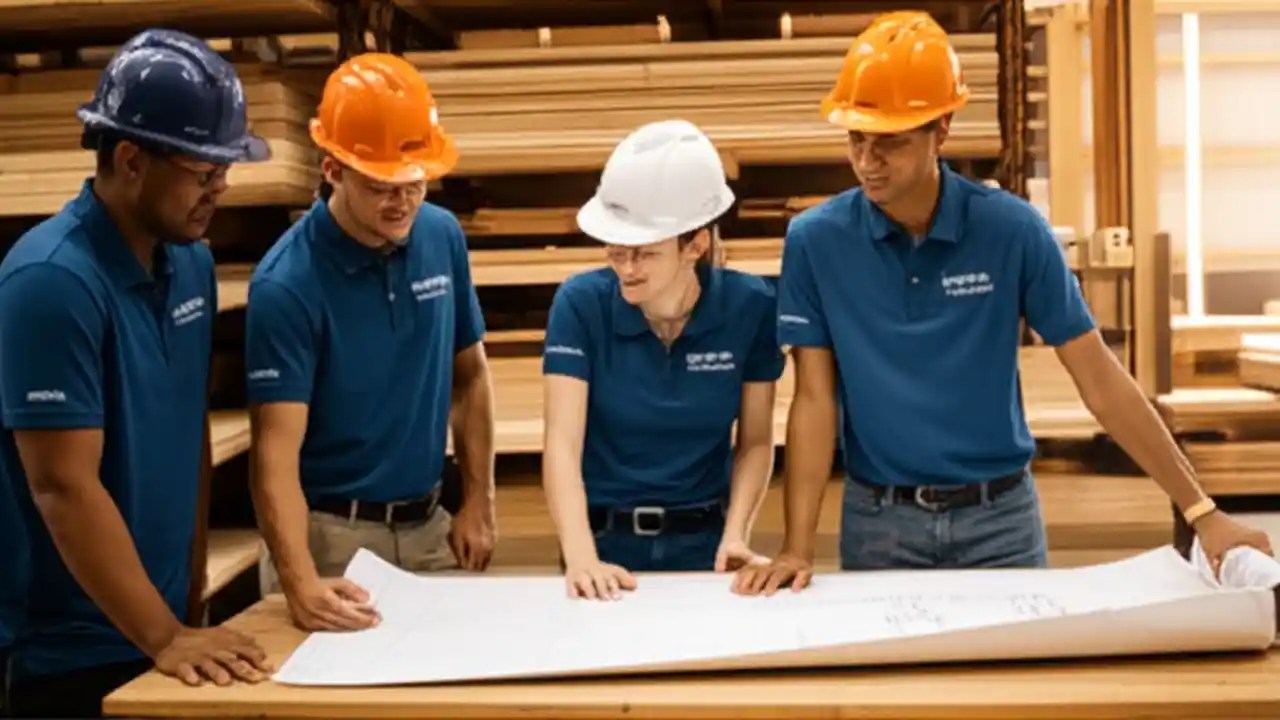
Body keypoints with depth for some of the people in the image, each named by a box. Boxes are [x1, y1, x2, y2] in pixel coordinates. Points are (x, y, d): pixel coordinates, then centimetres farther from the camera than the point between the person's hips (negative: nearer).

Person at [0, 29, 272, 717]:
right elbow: (64, 487, -22)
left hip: (167, 624, 7)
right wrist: (165, 637, -22)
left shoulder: (193, 262, 2)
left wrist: (190, 605, 9)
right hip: (71, 653, -7)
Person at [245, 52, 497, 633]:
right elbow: (275, 452, -24)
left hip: (428, 527, 5)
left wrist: (478, 502, 3)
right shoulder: (287, 284, -19)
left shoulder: (443, 237, -4)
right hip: (331, 535, -5)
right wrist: (300, 581, -38)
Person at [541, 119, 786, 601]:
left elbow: (755, 442, 1)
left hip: (702, 543, 1)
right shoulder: (581, 303, -11)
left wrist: (735, 534, -14)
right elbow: (563, 443, -17)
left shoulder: (749, 306, -8)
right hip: (606, 542, -1)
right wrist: (581, 557, -31)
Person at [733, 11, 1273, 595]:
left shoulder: (1012, 229, -11)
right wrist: (797, 548, -15)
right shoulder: (815, 240, -9)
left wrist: (1200, 511, -8)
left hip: (1000, 515, 0)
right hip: (879, 519, 0)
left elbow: (1100, 380, -7)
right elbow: (815, 398, -7)